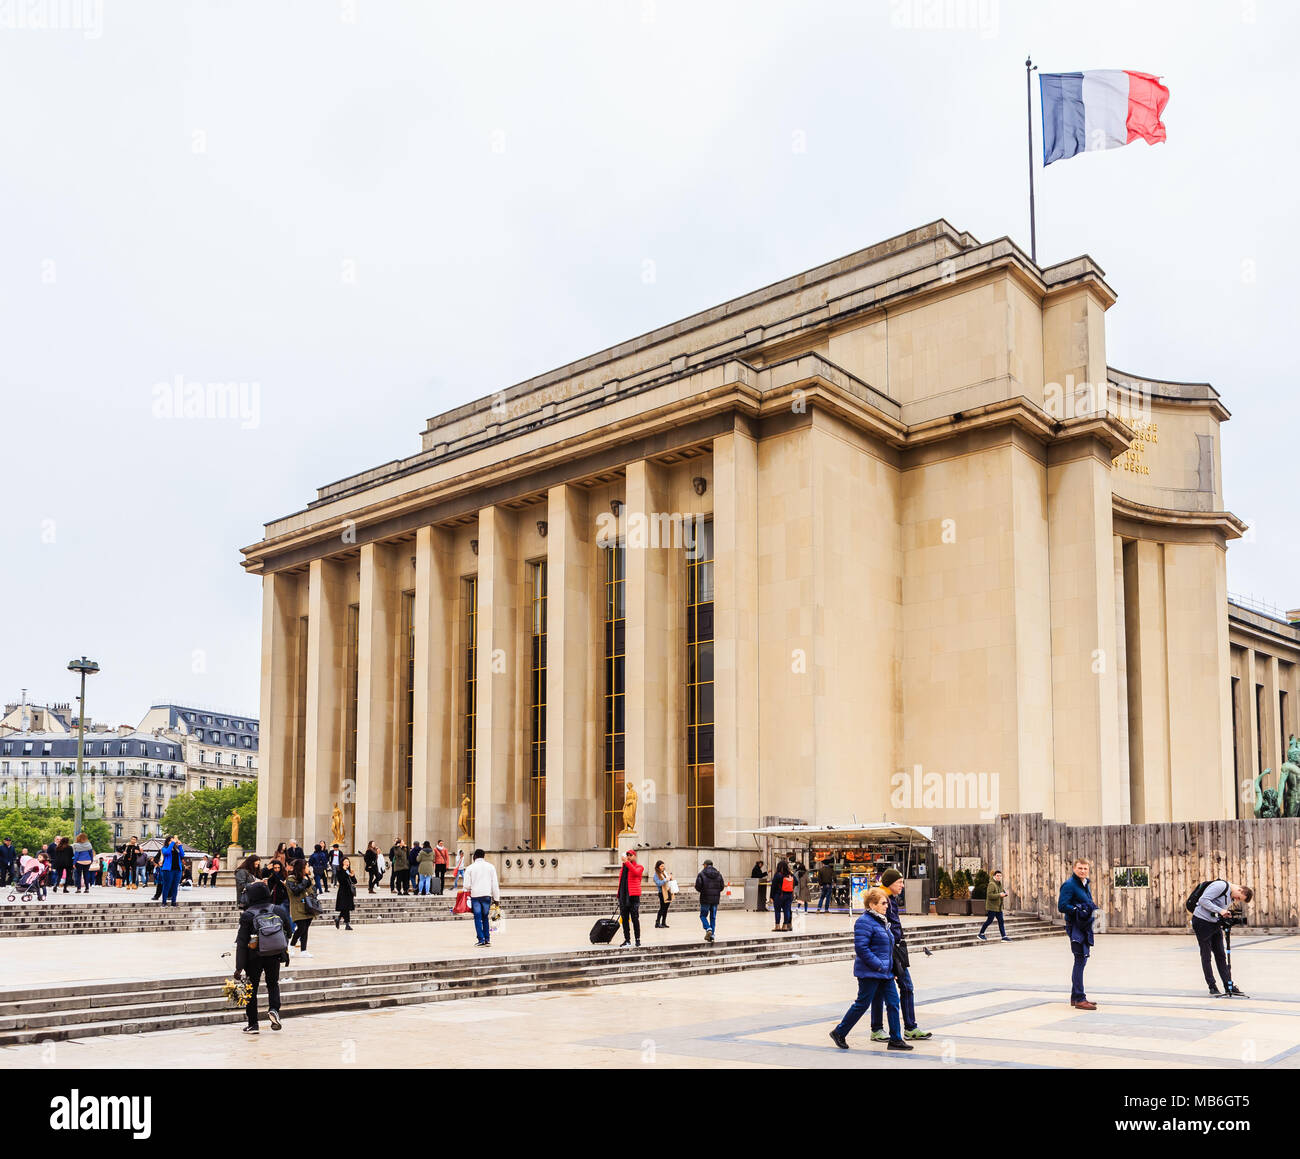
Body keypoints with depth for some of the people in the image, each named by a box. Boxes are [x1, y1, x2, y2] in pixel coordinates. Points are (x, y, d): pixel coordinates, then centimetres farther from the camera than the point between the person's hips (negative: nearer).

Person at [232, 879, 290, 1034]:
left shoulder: (247, 915, -12)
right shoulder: (278, 911, -3)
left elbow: (241, 943, -12)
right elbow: (287, 933, 7)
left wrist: (239, 967, -10)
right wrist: (285, 952, 22)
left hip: (254, 957, -2)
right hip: (274, 956, 2)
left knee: (252, 989, 11)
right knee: (273, 984, 21)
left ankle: (253, 1024, 12)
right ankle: (274, 1009, -5)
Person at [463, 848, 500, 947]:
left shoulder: (470, 868, 2)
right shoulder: (490, 867, 6)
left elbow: (467, 885, -1)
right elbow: (495, 884, 4)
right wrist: (496, 898, 8)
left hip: (475, 895, -2)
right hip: (487, 895, 2)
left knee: (478, 918, 2)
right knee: (485, 917, 13)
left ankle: (481, 940, -3)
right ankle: (487, 939, 10)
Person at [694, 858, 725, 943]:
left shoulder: (701, 874, -7)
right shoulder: (718, 874, 6)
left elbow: (698, 886, -12)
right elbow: (722, 887, 5)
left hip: (705, 899, -4)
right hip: (715, 899, 4)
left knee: (703, 915, 8)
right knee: (713, 917, 11)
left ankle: (708, 929, -15)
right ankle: (712, 934, 9)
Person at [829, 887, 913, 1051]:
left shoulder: (882, 921, 15)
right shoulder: (864, 922, -15)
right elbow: (861, 948, -22)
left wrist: (890, 967, 15)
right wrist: (878, 965, -21)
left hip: (885, 972, 9)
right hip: (870, 972, -9)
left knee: (893, 1002, 4)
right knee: (862, 1004, 0)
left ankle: (896, 1040, 10)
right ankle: (839, 1033, 14)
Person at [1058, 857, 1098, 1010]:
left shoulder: (1085, 884, 17)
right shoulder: (1069, 884, -13)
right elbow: (1062, 906, -19)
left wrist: (1092, 909, 8)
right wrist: (1080, 910, -24)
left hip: (1084, 927, 10)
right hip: (1075, 927, -10)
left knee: (1082, 960, 15)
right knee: (1080, 961, -13)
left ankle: (1075, 997, 24)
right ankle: (1079, 999, -12)